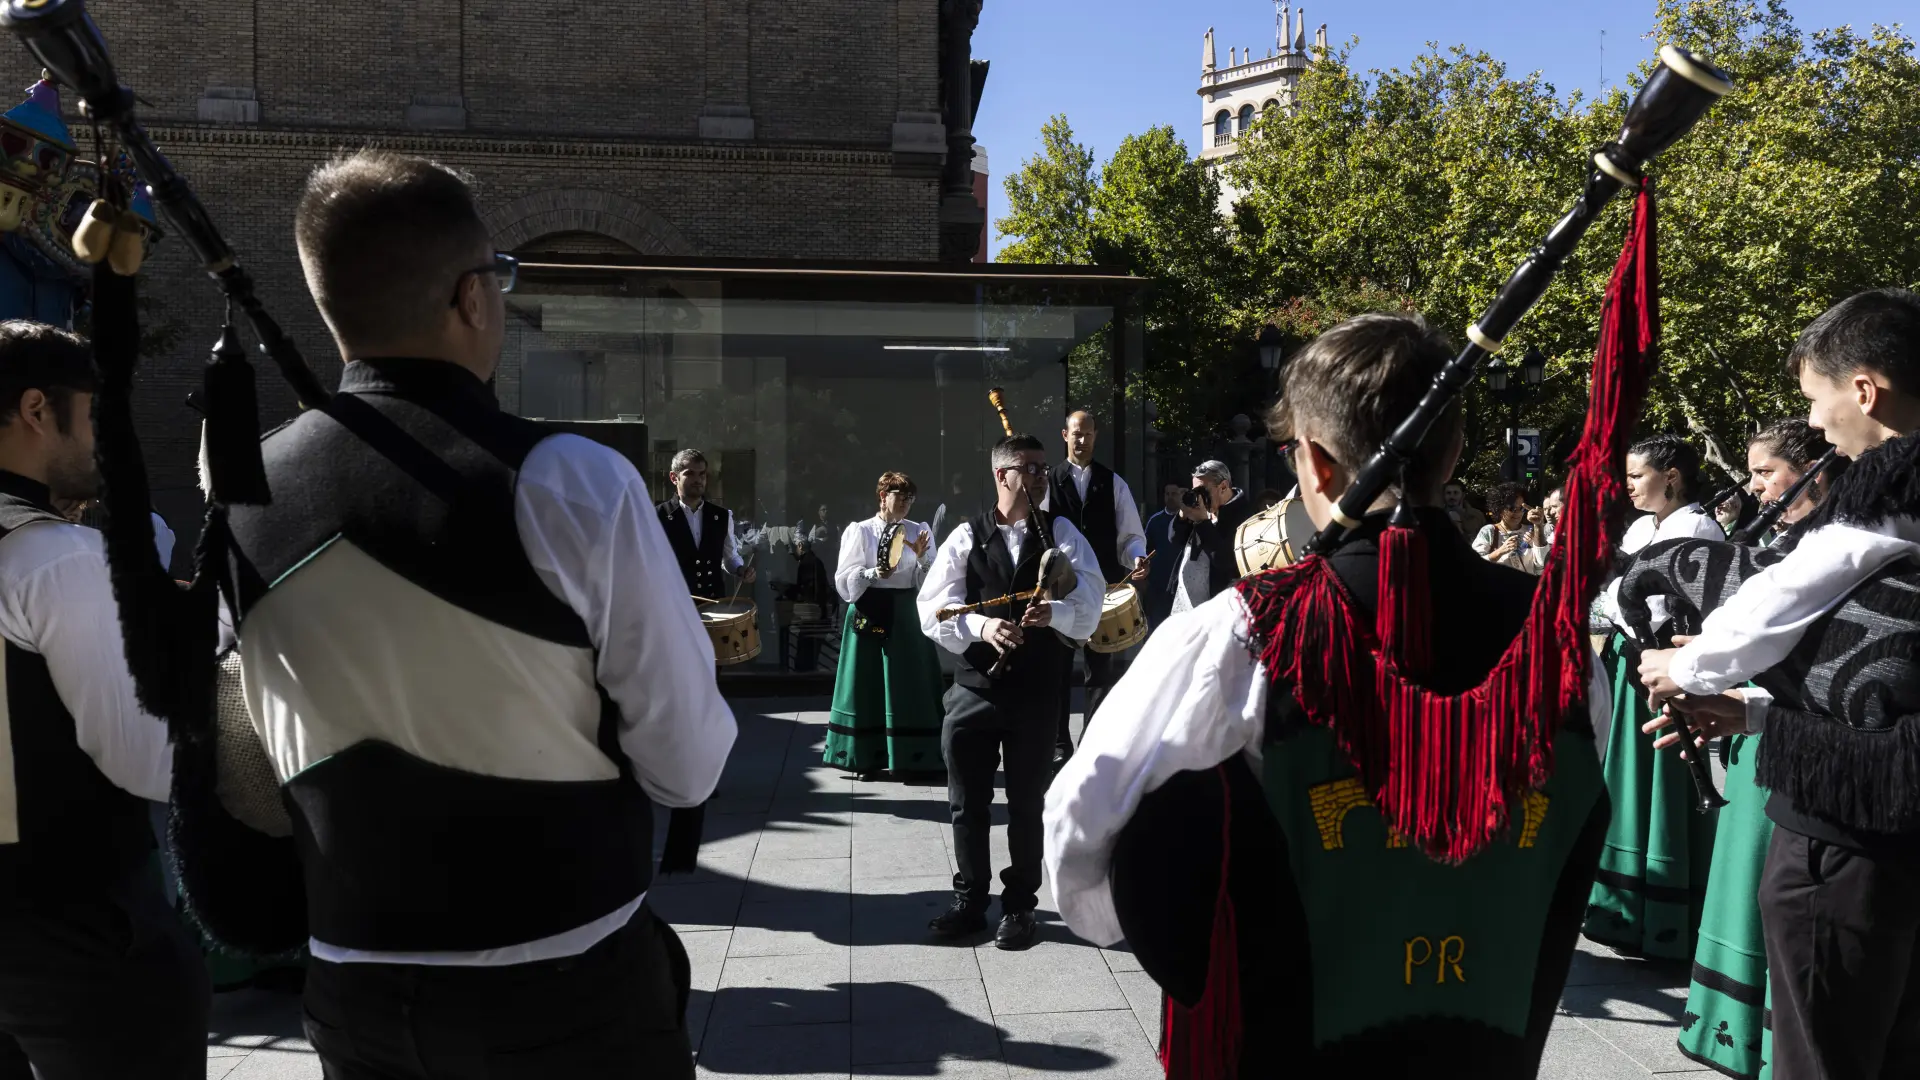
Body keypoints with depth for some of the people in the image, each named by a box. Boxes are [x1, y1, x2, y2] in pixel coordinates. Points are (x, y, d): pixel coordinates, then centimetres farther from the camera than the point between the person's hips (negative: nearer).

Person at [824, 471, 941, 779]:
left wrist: (922, 558, -14)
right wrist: (874, 574, -19)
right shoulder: (859, 531, 0)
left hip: (907, 615, 2)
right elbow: (845, 579, -5)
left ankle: (905, 758, 10)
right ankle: (867, 758, 10)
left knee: (906, 684, 2)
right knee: (869, 684, 2)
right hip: (870, 613, -2)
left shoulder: (920, 532, 6)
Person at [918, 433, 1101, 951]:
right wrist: (982, 626, -22)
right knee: (968, 802, 9)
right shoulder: (966, 536, 3)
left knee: (1027, 803, 9)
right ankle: (969, 901, 28)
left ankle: (1019, 905, 26)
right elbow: (934, 608, -6)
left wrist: (1054, 613, -28)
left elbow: (1089, 601, -8)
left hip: (1037, 688, 0)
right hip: (975, 685, 1)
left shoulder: (1060, 532, 3)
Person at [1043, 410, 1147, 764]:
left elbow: (1131, 535, 4)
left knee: (1104, 669, 4)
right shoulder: (1047, 482, 3)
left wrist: (1136, 559, -17)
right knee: (1057, 668, 7)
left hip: (1106, 590, 1)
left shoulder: (1114, 483, 6)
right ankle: (1059, 744, 18)